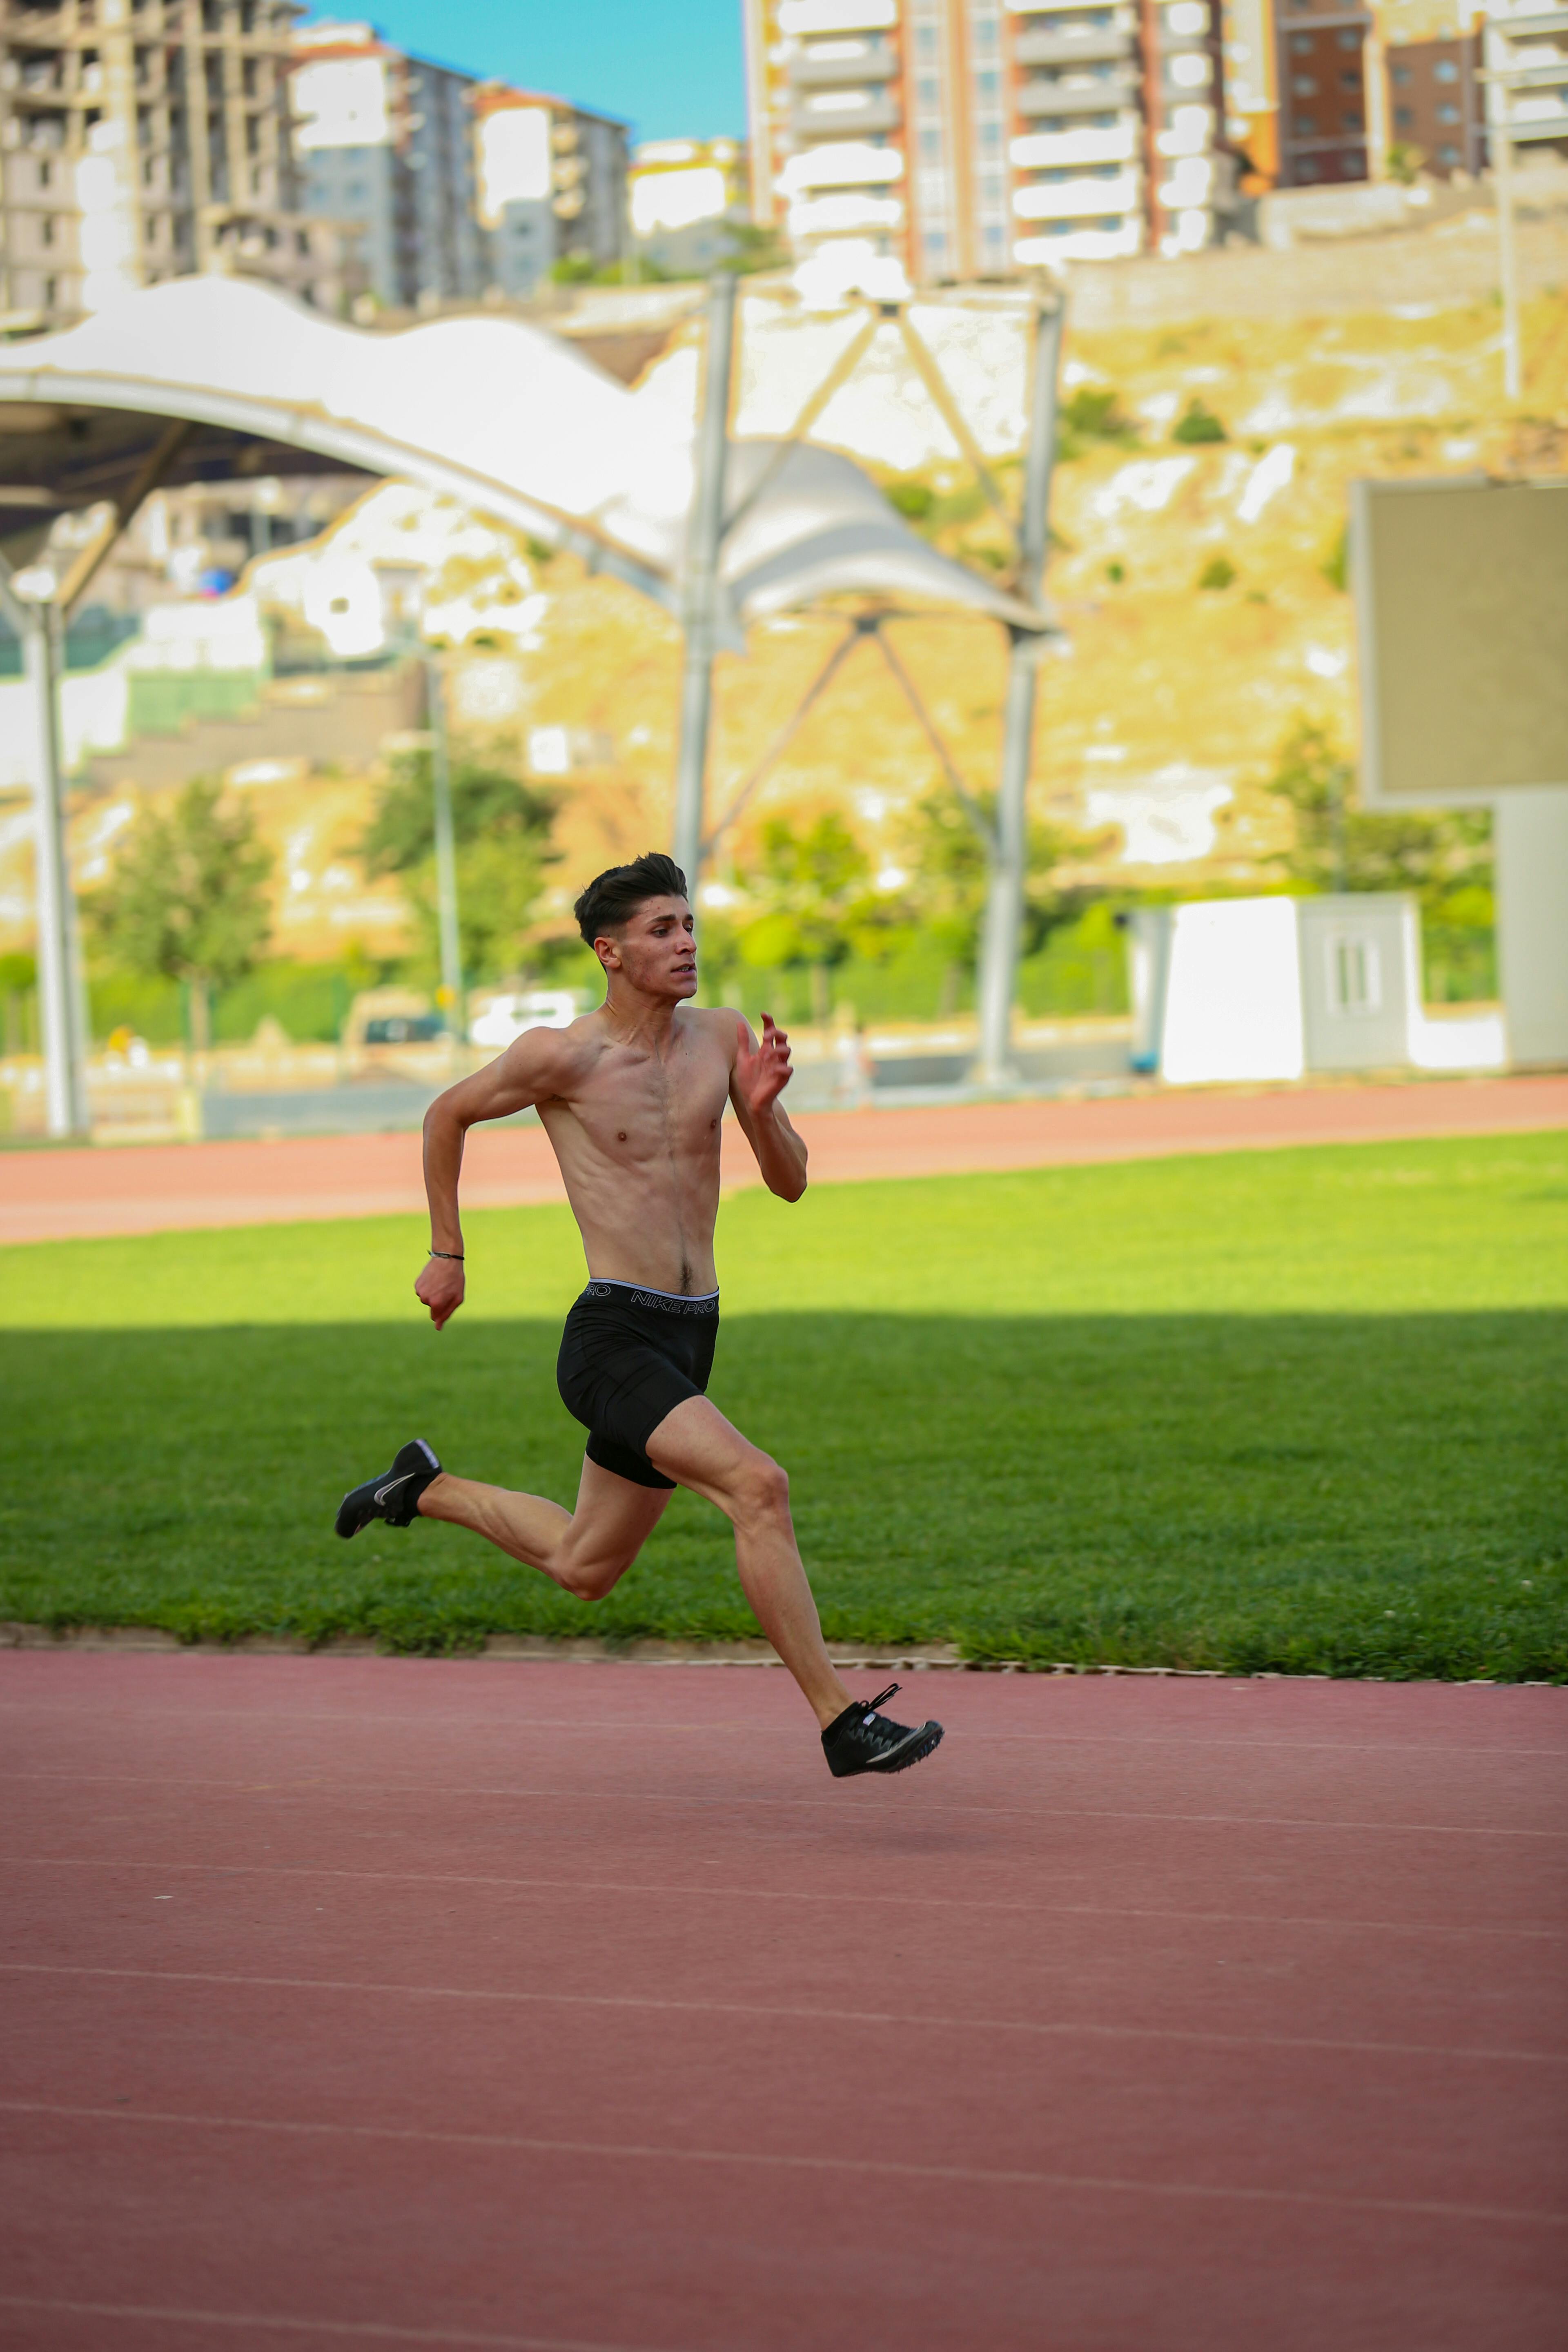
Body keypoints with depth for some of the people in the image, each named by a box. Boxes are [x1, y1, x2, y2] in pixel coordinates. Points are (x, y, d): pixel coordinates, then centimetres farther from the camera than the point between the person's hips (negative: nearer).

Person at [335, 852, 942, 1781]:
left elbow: (791, 1184, 8)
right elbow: (448, 1115, 7)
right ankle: (843, 1723, -25)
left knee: (583, 1568, 20)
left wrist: (764, 1109, -12)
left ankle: (426, 1489, 43)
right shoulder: (562, 1056, -9)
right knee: (759, 1485, -27)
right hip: (613, 1341, -7)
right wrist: (446, 1253, 11)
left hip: (692, 1338, 7)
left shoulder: (725, 1038, 5)